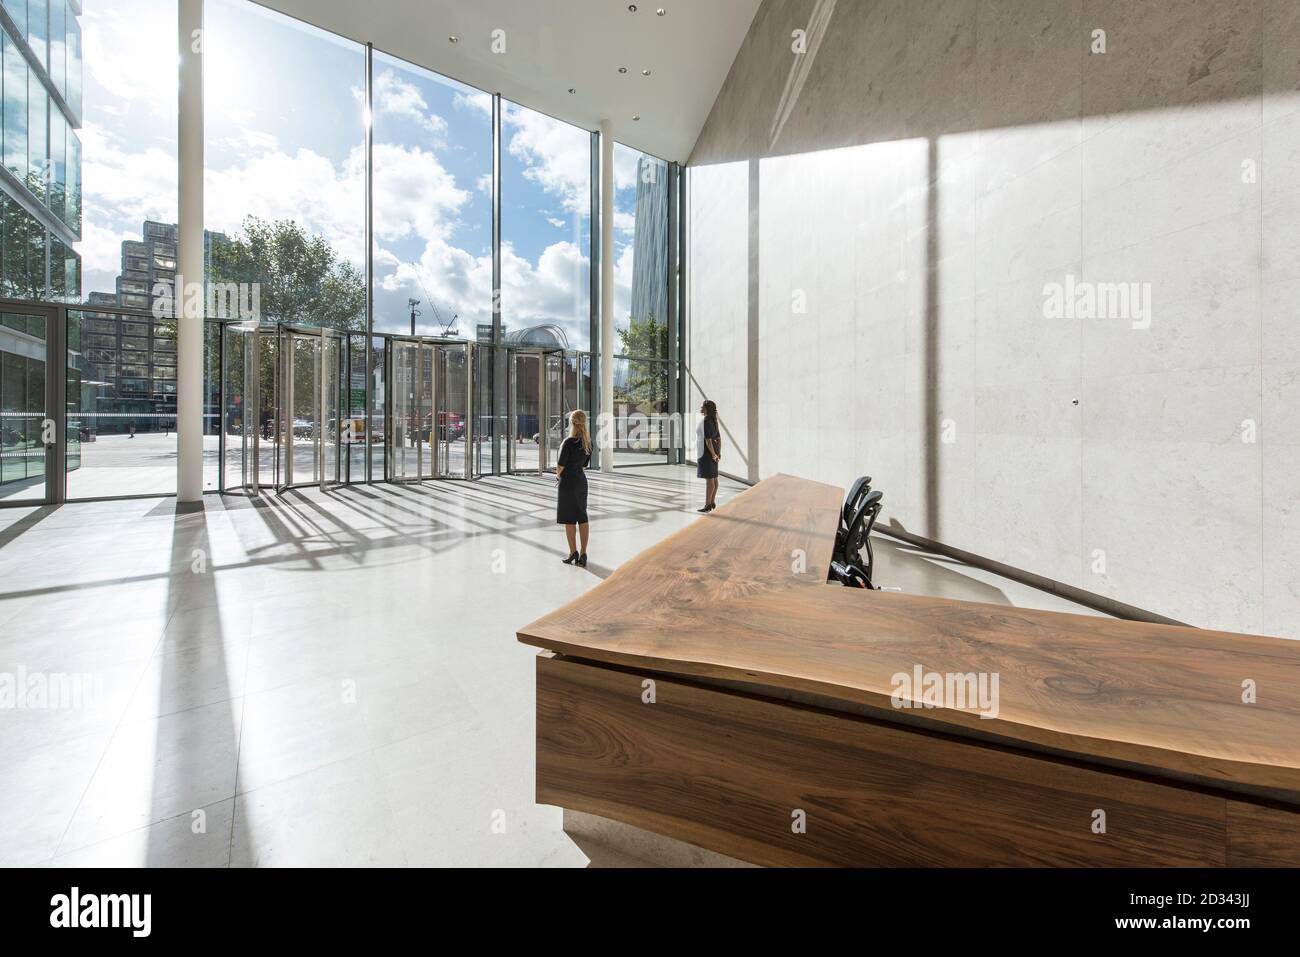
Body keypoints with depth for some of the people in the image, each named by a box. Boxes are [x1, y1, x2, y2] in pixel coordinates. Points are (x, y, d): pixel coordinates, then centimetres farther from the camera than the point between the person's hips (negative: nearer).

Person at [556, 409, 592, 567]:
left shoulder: (569, 442, -18)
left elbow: (560, 465, -12)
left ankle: (573, 552, 10)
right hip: (582, 481, 7)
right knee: (582, 517, 9)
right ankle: (583, 554, 13)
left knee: (569, 519, 4)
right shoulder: (588, 442, 3)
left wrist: (558, 475, 7)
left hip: (568, 483, -7)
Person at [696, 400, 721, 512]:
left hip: (706, 452, -10)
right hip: (713, 451, 10)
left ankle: (707, 505, -2)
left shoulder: (705, 422, -17)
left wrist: (713, 454, -16)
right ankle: (712, 503, 20)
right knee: (713, 478, 12)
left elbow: (708, 440, -22)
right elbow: (719, 438, 14)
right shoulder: (713, 421, 12)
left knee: (709, 479, -6)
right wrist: (719, 453, 14)